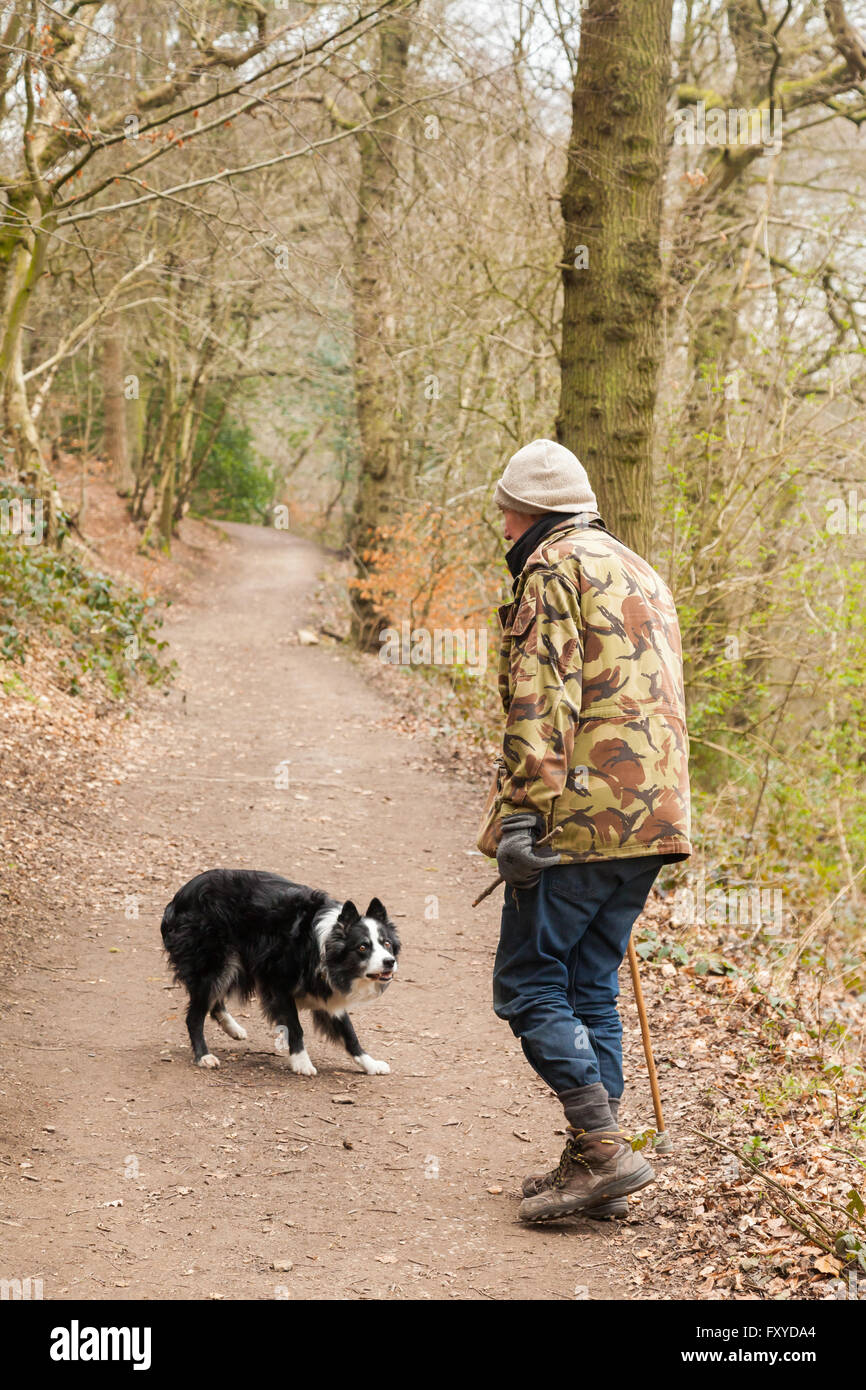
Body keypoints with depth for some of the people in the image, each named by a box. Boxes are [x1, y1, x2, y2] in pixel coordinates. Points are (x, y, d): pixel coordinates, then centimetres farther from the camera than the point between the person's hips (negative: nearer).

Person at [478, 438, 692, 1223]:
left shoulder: (554, 569, -5)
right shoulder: (641, 574, 24)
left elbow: (543, 702, -16)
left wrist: (520, 813, -20)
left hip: (582, 815, -9)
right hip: (650, 820, 9)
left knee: (529, 983, -3)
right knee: (590, 987, 14)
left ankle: (603, 1148, -11)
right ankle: (597, 1163, 14)